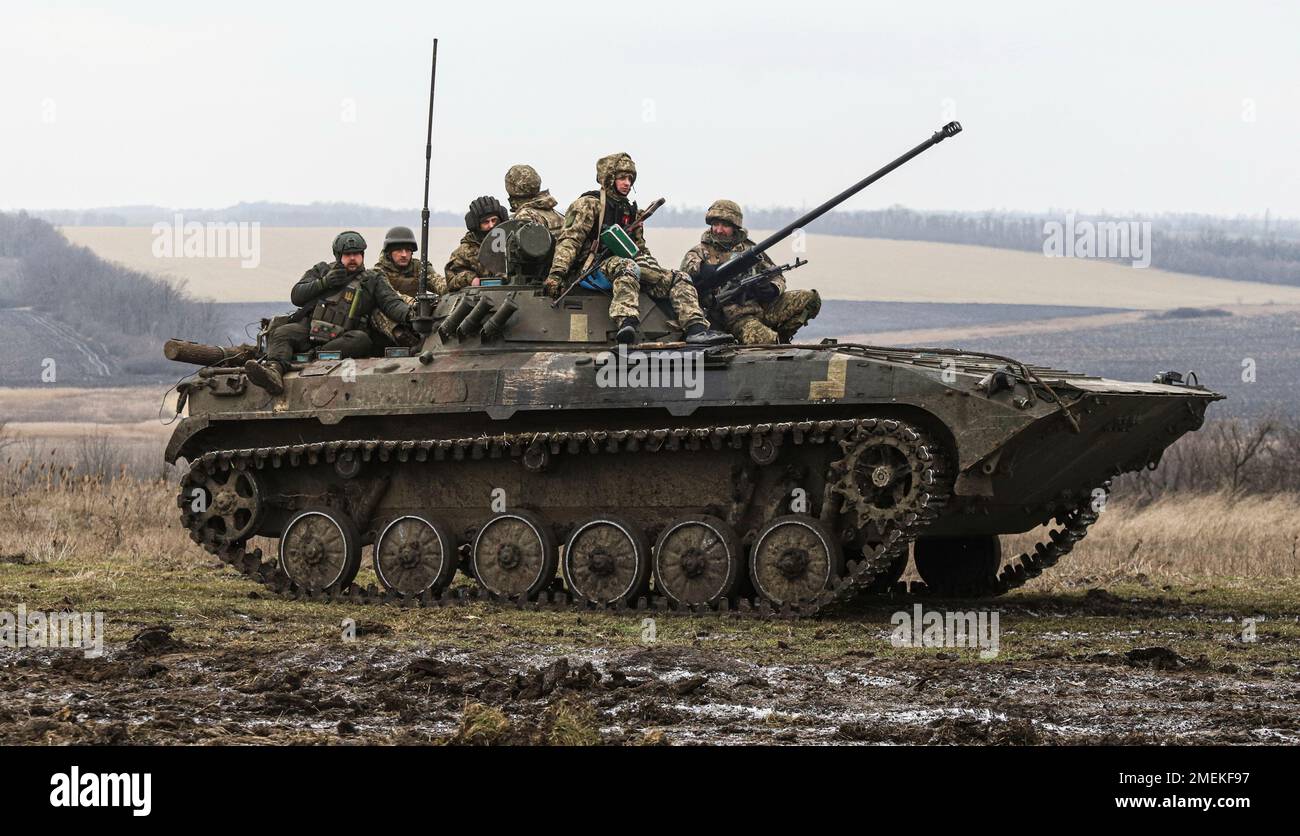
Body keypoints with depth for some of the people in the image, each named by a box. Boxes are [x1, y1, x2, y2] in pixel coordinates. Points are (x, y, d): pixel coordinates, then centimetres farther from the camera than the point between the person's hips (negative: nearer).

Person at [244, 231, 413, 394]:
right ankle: (274, 369, -56)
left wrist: (407, 314, -21)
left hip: (341, 339, -1)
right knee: (280, 333, -27)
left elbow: (391, 302, 2)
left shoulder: (373, 280, 18)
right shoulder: (322, 271, 22)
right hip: (309, 330, 1)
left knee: (361, 340, -34)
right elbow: (296, 296, 12)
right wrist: (324, 283, -2)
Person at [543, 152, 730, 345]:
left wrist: (657, 274, 17)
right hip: (593, 268, -8)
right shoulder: (589, 205, 3)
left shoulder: (629, 211, 26)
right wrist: (556, 274, -22)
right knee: (626, 266, -41)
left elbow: (641, 249, 31)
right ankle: (625, 325, -61)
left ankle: (696, 329, -26)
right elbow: (569, 241, -8)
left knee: (679, 279, -5)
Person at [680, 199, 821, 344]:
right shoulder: (699, 252, 8)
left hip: (764, 307, 5)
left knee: (810, 299, -11)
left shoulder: (749, 248, 18)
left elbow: (777, 277, 19)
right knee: (760, 338, -37)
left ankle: (779, 337, 2)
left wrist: (772, 289, -5)